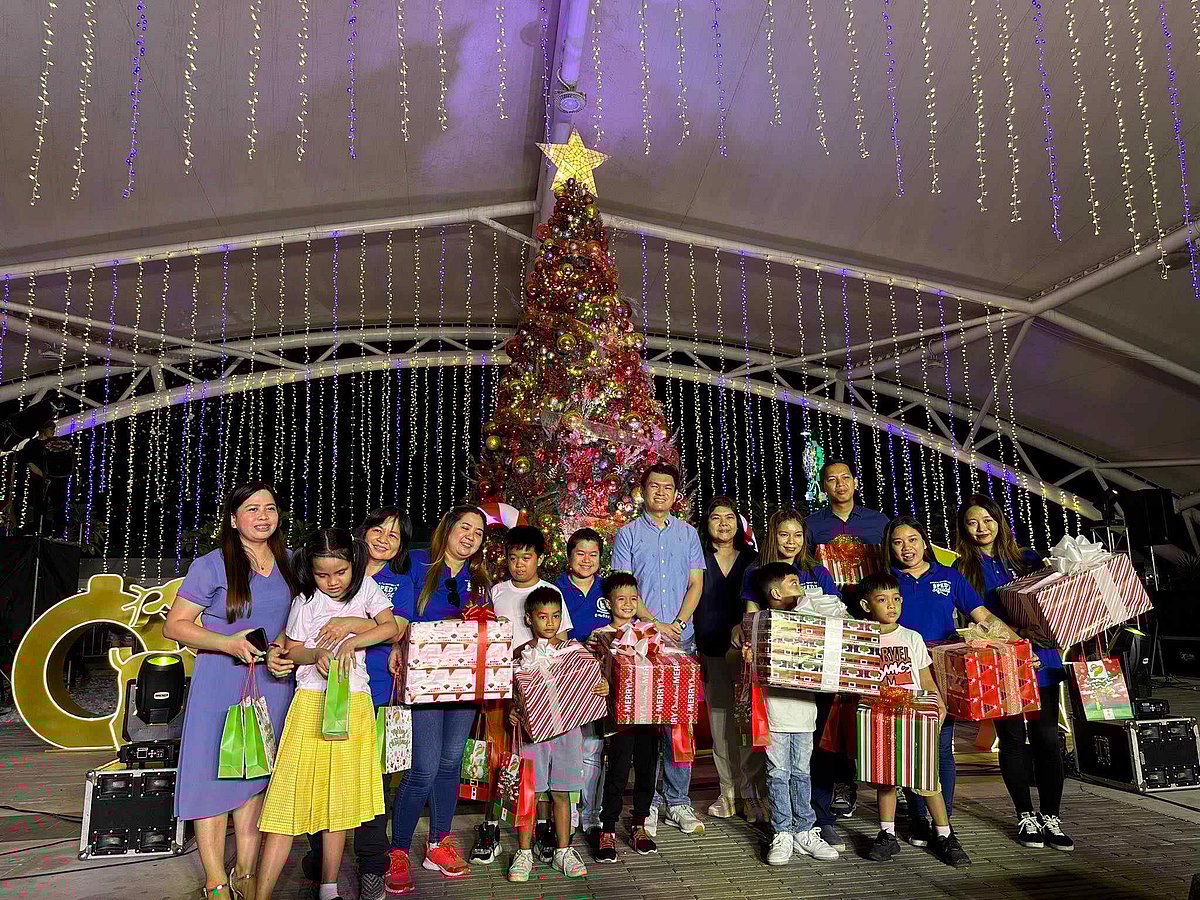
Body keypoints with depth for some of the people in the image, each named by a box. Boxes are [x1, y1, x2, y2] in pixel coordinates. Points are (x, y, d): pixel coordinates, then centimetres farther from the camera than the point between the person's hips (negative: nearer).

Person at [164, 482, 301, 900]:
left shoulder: (288, 561, 5)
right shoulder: (212, 565, -8)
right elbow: (174, 625, -6)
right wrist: (228, 643, -20)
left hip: (273, 683, 4)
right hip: (221, 682, -3)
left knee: (256, 775, 11)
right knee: (215, 775, 1)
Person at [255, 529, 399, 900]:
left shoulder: (365, 586, 4)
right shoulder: (305, 602, -1)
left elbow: (392, 628, -1)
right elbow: (292, 652, 4)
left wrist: (352, 636, -15)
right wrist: (316, 653, -17)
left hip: (354, 705, 2)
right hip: (312, 702, -2)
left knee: (340, 798, 9)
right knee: (292, 796, -7)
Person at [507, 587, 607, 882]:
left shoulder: (574, 649, 4)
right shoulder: (520, 654, 0)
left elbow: (591, 680, 6)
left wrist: (603, 686, -14)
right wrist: (512, 712, -16)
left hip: (566, 728, 1)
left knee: (561, 793, 11)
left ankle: (563, 851, 24)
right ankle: (524, 853, 19)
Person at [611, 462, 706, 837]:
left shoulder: (688, 534, 14)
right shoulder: (627, 534, 7)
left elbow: (695, 584, 8)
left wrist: (678, 624, -7)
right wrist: (655, 625, -11)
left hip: (682, 639, 2)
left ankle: (678, 802, 11)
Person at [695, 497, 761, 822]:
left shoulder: (752, 559, 6)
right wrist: (691, 649, -1)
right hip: (712, 652, 1)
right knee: (720, 725, 6)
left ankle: (752, 792, 5)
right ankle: (728, 791, 17)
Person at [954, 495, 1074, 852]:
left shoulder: (1027, 559, 11)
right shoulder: (962, 567, 2)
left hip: (1041, 658, 2)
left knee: (1046, 737, 3)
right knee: (1013, 738, 4)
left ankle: (1050, 817, 16)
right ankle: (1025, 817, 18)